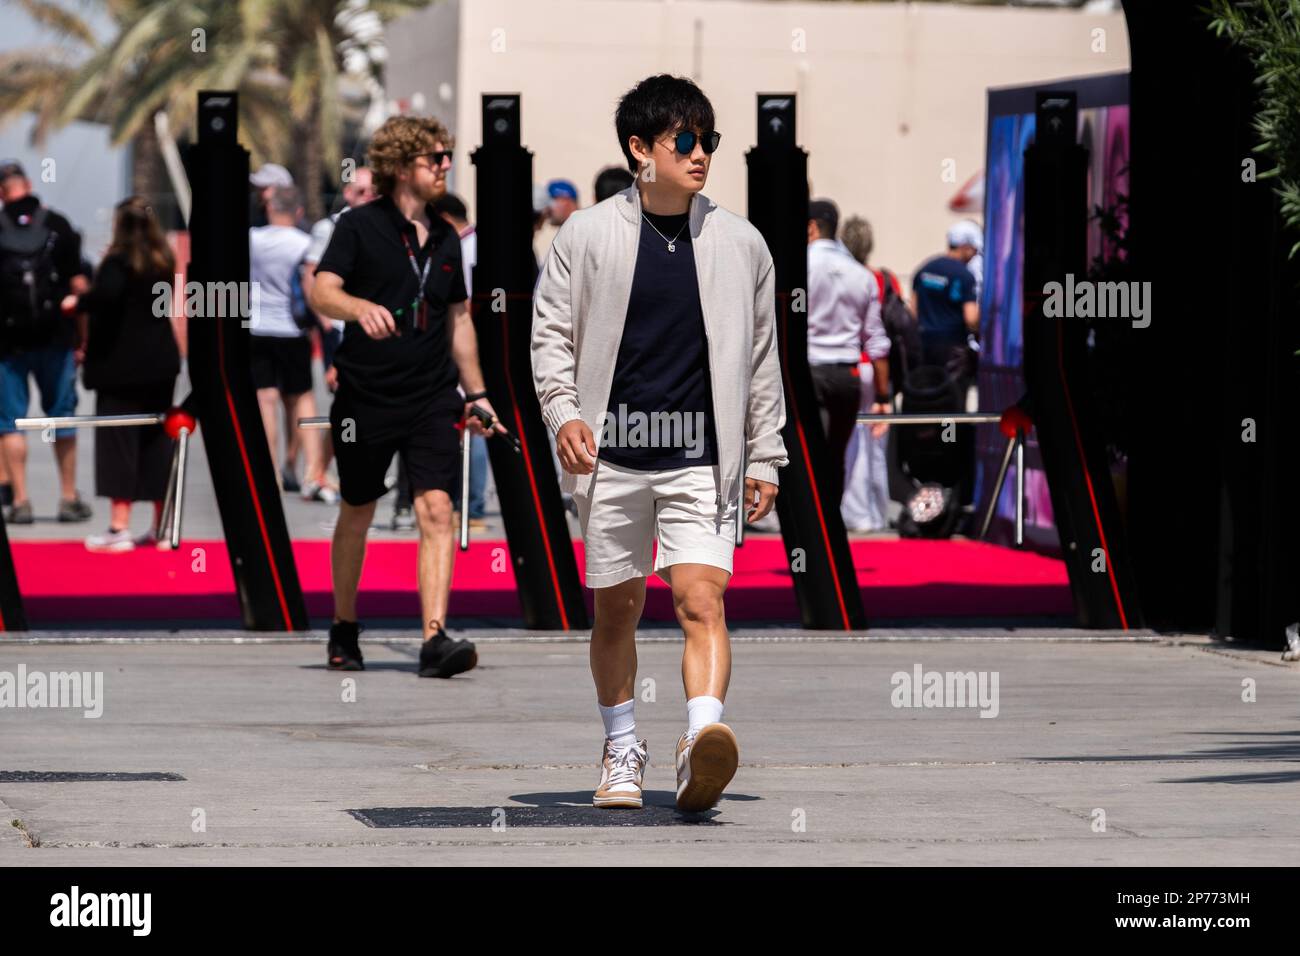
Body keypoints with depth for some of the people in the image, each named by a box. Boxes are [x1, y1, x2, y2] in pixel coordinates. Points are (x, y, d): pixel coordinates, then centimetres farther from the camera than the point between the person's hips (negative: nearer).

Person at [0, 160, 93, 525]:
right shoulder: (57, 225, 0)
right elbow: (78, 284, -2)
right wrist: (82, 336, 5)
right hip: (55, 339, 1)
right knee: (62, 416, 11)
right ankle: (69, 498, 15)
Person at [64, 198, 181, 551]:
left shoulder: (118, 261, -13)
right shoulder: (163, 261, 8)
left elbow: (107, 294, -31)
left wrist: (78, 302, -13)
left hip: (121, 364, -7)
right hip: (160, 362, 7)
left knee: (118, 442, -4)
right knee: (157, 440, 12)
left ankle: (120, 528, -8)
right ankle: (162, 526, 14)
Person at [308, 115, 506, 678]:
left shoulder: (446, 238, 11)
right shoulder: (360, 226, -4)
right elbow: (321, 293, -16)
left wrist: (475, 392, 19)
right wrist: (362, 307, -36)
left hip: (432, 399, 3)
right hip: (366, 396, -3)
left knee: (437, 509, -13)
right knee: (357, 515, 11)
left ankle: (435, 640, -20)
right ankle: (343, 632, 30)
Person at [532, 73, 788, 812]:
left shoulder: (741, 244, 6)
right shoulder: (588, 236, 2)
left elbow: (762, 358, 12)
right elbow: (552, 329, 6)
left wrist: (766, 457, 11)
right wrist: (563, 411, -10)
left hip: (702, 459, 0)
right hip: (612, 456, 0)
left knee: (701, 599, -17)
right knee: (618, 607, 9)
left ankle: (703, 740, -31)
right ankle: (623, 752, 26)